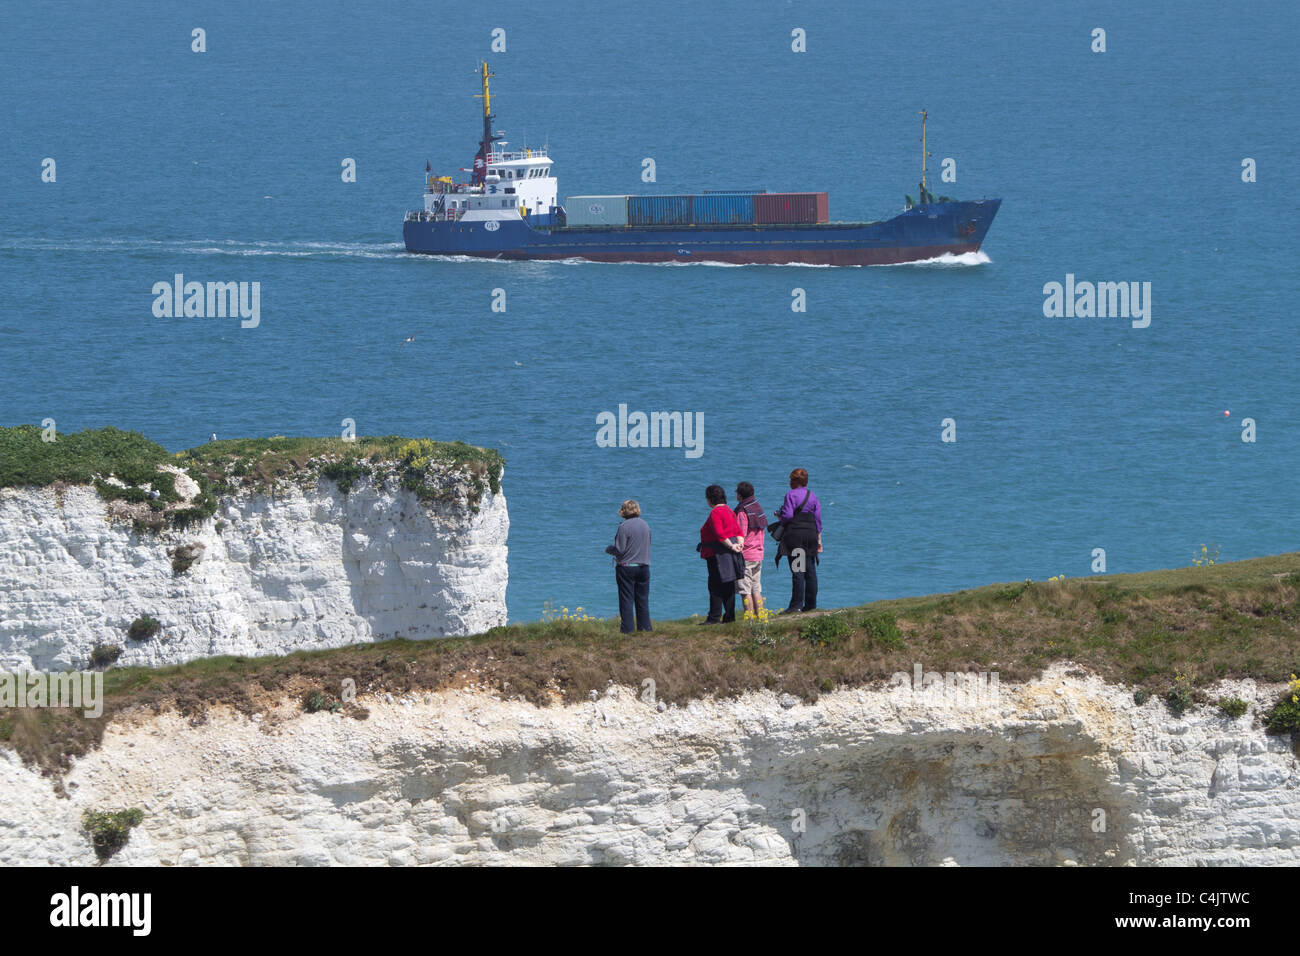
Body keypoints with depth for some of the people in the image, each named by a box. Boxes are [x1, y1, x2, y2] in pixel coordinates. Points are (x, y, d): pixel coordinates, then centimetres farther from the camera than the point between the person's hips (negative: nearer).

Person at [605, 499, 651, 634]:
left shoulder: (624, 527, -14)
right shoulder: (645, 525, 6)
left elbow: (619, 550, -15)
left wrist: (608, 549, 3)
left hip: (626, 568, -5)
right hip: (644, 566, 5)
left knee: (626, 599, -1)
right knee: (643, 599, 12)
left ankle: (627, 629, -3)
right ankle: (645, 626, 12)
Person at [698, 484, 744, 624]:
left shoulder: (715, 513, -14)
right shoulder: (728, 510, 16)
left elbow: (720, 534, -22)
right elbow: (738, 531, 13)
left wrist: (731, 546, -15)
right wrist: (739, 544, -2)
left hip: (719, 554, -9)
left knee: (715, 586, -6)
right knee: (728, 586, 11)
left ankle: (714, 617, -6)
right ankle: (729, 616, 12)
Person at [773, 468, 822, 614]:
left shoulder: (791, 495, -7)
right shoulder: (813, 496, 12)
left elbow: (787, 516, -15)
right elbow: (818, 519, 13)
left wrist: (779, 517, 7)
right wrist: (818, 539, 18)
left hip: (794, 536, -6)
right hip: (810, 535, 6)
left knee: (797, 571, -9)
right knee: (810, 571, 8)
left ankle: (796, 605, -12)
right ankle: (811, 604, 10)